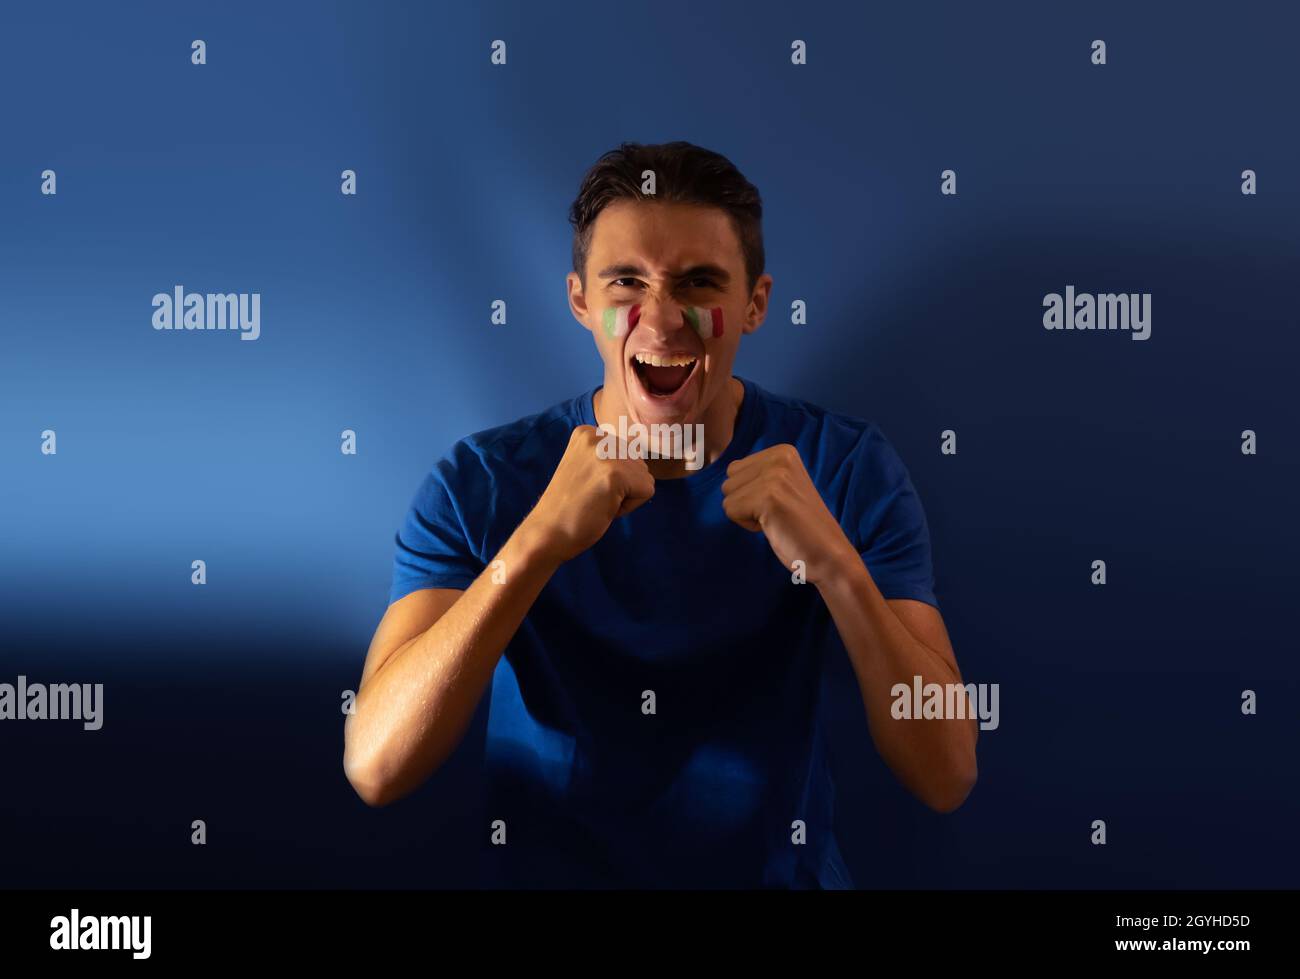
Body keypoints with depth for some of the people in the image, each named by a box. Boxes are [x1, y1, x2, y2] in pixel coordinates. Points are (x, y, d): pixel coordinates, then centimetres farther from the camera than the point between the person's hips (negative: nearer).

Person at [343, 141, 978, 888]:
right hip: (544, 868, 0)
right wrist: (540, 540, -28)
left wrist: (833, 561, -27)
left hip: (780, 870, 0)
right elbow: (373, 769, -18)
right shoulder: (478, 483, -8)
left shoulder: (850, 468, -7)